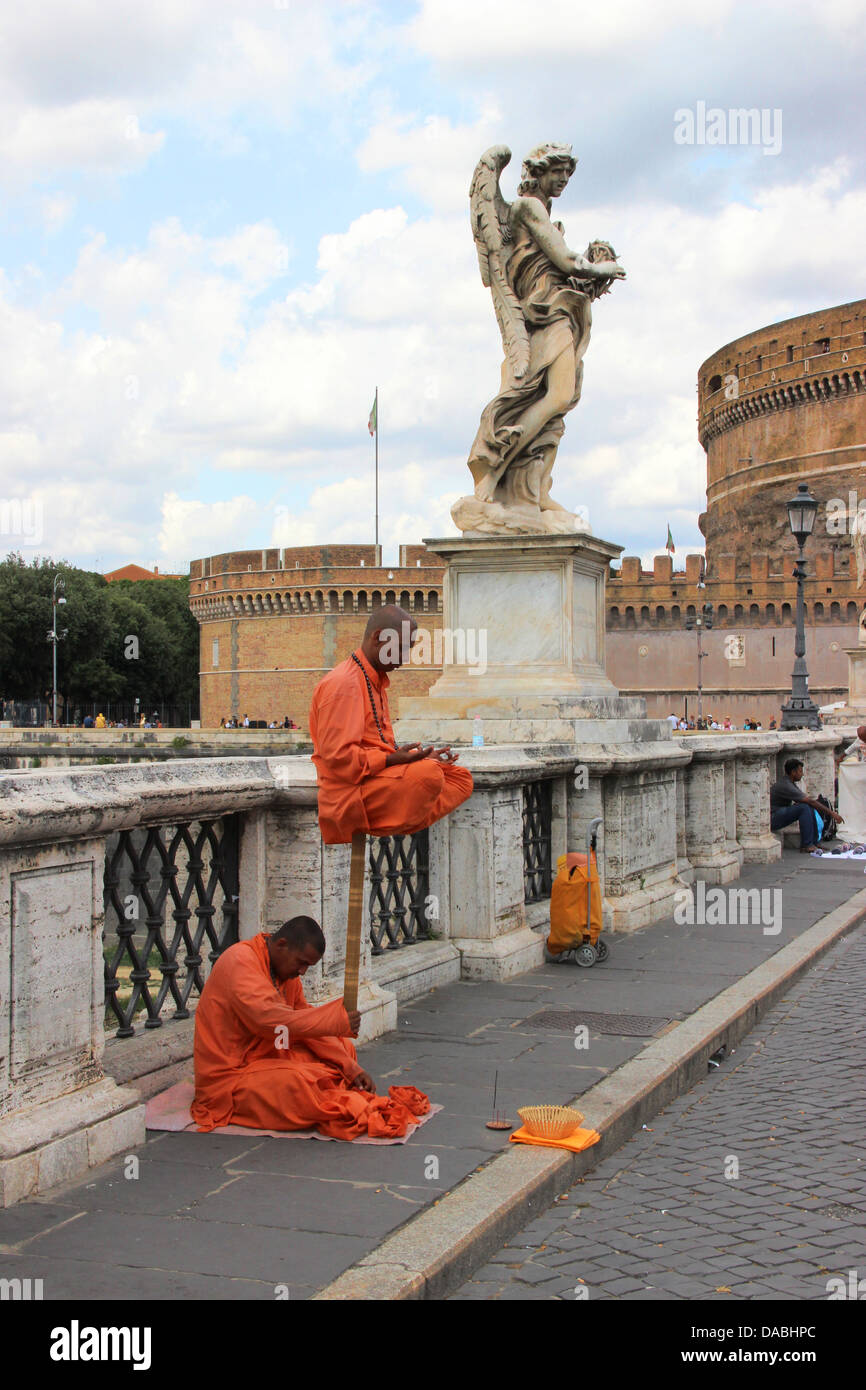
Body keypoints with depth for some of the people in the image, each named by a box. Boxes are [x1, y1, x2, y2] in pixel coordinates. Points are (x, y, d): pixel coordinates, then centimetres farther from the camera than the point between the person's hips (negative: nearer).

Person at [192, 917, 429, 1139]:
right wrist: (336, 1022, -33)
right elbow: (271, 1020, -33)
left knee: (344, 1048, 7)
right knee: (300, 1082, -33)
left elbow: (304, 1020, 10)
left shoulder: (286, 968, 9)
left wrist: (350, 1066, -2)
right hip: (228, 1079, -10)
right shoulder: (240, 962, -20)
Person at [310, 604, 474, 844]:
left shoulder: (376, 682, 22)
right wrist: (393, 760, -23)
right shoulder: (343, 683, -11)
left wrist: (418, 757, 10)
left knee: (461, 778, 3)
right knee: (428, 775, -33)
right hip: (352, 790, -11)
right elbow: (337, 755, -19)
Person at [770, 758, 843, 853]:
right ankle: (806, 846, -20)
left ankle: (813, 841, 2)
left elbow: (809, 800, 14)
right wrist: (832, 813, -19)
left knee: (810, 807, 2)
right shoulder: (785, 786, -21)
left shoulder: (790, 783, 12)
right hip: (772, 819, -10)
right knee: (804, 807, -25)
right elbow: (810, 801, -22)